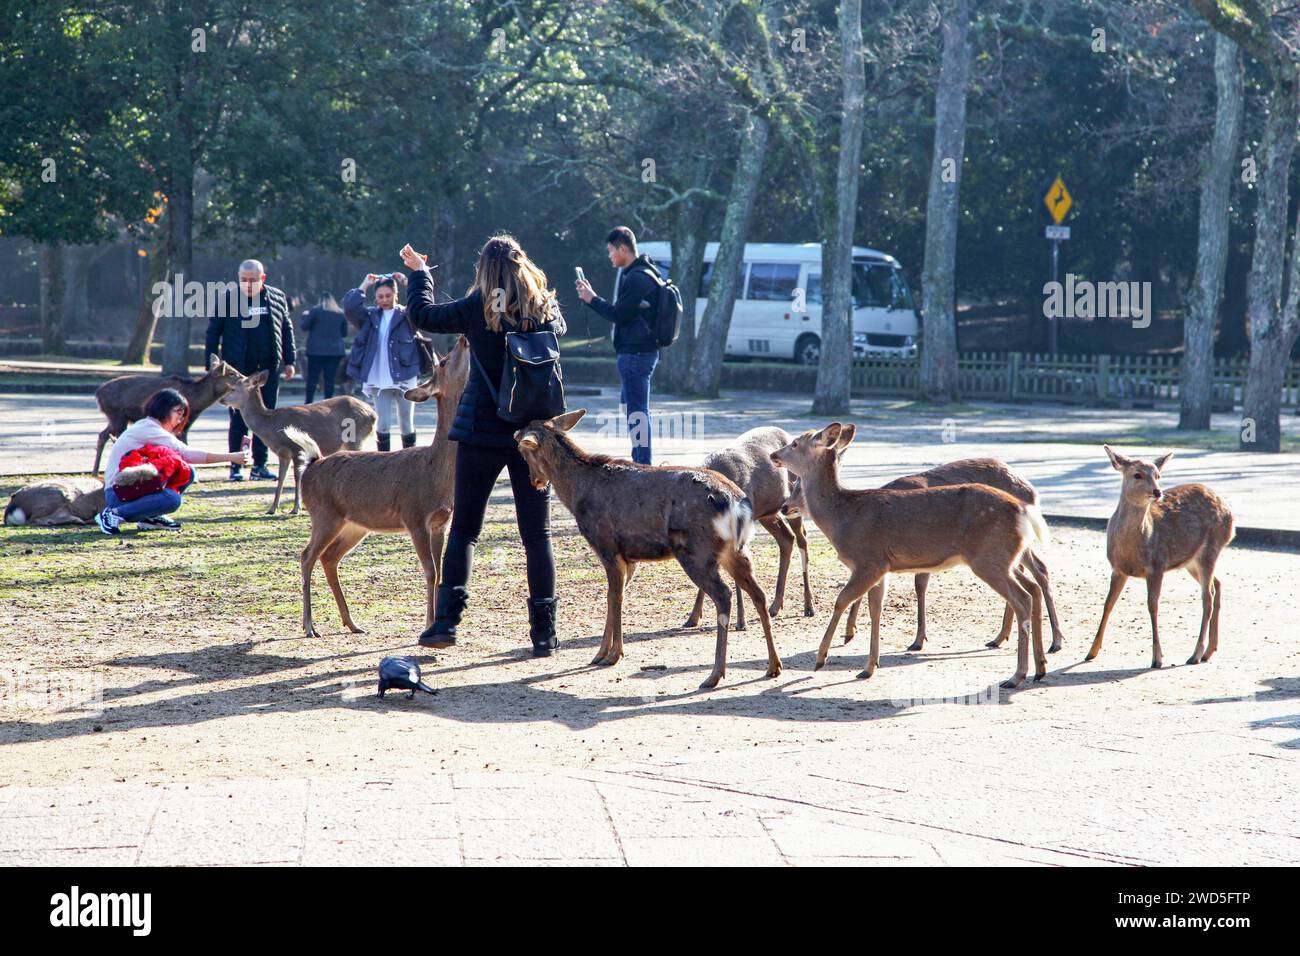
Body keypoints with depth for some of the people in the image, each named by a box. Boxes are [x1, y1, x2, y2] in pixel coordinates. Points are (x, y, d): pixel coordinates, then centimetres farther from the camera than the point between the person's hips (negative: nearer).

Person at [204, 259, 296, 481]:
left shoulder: (277, 298, 8)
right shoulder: (227, 300, -1)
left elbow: (287, 329, 15)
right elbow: (213, 333, 1)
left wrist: (289, 361, 10)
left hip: (268, 369, 3)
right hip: (238, 369, -3)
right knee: (239, 419, -3)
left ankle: (259, 465, 13)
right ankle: (235, 467, 3)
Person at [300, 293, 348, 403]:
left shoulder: (315, 311, -3)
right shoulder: (341, 314, 7)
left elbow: (304, 327, 1)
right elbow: (344, 333, 13)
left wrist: (305, 316, 19)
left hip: (316, 350, -3)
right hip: (335, 351, 3)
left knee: (312, 378, 1)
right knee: (329, 379, 2)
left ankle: (308, 403, -4)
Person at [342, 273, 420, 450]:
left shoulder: (407, 315, 3)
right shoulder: (370, 316, 8)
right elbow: (349, 307, -5)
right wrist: (364, 285, -3)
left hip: (405, 378, -1)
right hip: (378, 380, 1)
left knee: (407, 424, 6)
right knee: (382, 424, 2)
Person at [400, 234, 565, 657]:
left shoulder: (477, 309, -8)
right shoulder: (547, 311, 0)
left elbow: (421, 315, 2)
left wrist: (419, 272, 19)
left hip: (482, 431, -2)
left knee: (463, 528, 8)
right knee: (537, 534, 4)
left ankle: (446, 620, 1)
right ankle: (544, 631, 1)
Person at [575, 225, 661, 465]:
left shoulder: (637, 278, -18)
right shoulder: (639, 274, 16)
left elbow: (618, 315, -19)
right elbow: (621, 312, 19)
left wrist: (592, 299, -6)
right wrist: (592, 296, 14)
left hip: (635, 353, -11)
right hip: (640, 351, 11)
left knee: (637, 409, -9)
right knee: (629, 405, 20)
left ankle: (642, 464, -8)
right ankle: (639, 461, 26)